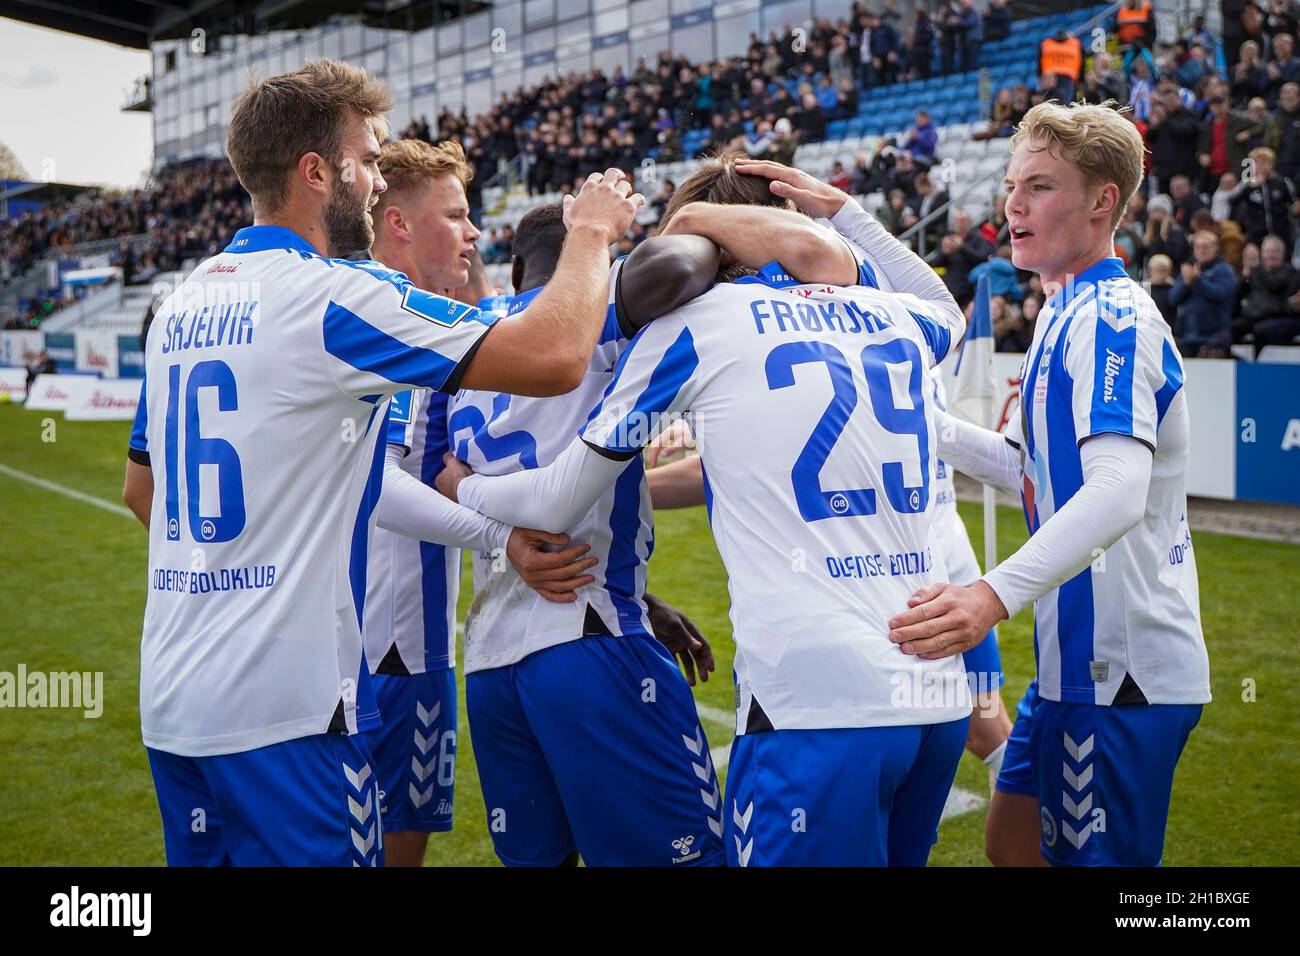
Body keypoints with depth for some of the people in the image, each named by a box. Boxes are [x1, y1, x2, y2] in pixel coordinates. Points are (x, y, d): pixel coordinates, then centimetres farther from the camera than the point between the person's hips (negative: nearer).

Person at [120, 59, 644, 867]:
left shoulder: (182, 305, 9)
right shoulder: (328, 295, -15)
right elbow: (556, 356, -22)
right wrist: (592, 231, -5)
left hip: (172, 701, 8)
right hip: (281, 709, -8)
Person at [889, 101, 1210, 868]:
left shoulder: (1112, 318, -18)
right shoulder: (1070, 315, 13)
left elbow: (1118, 489, -33)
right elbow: (1036, 468, 17)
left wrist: (996, 594, -46)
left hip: (1121, 670, -10)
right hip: (1080, 660, 10)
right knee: (1014, 841, 19)